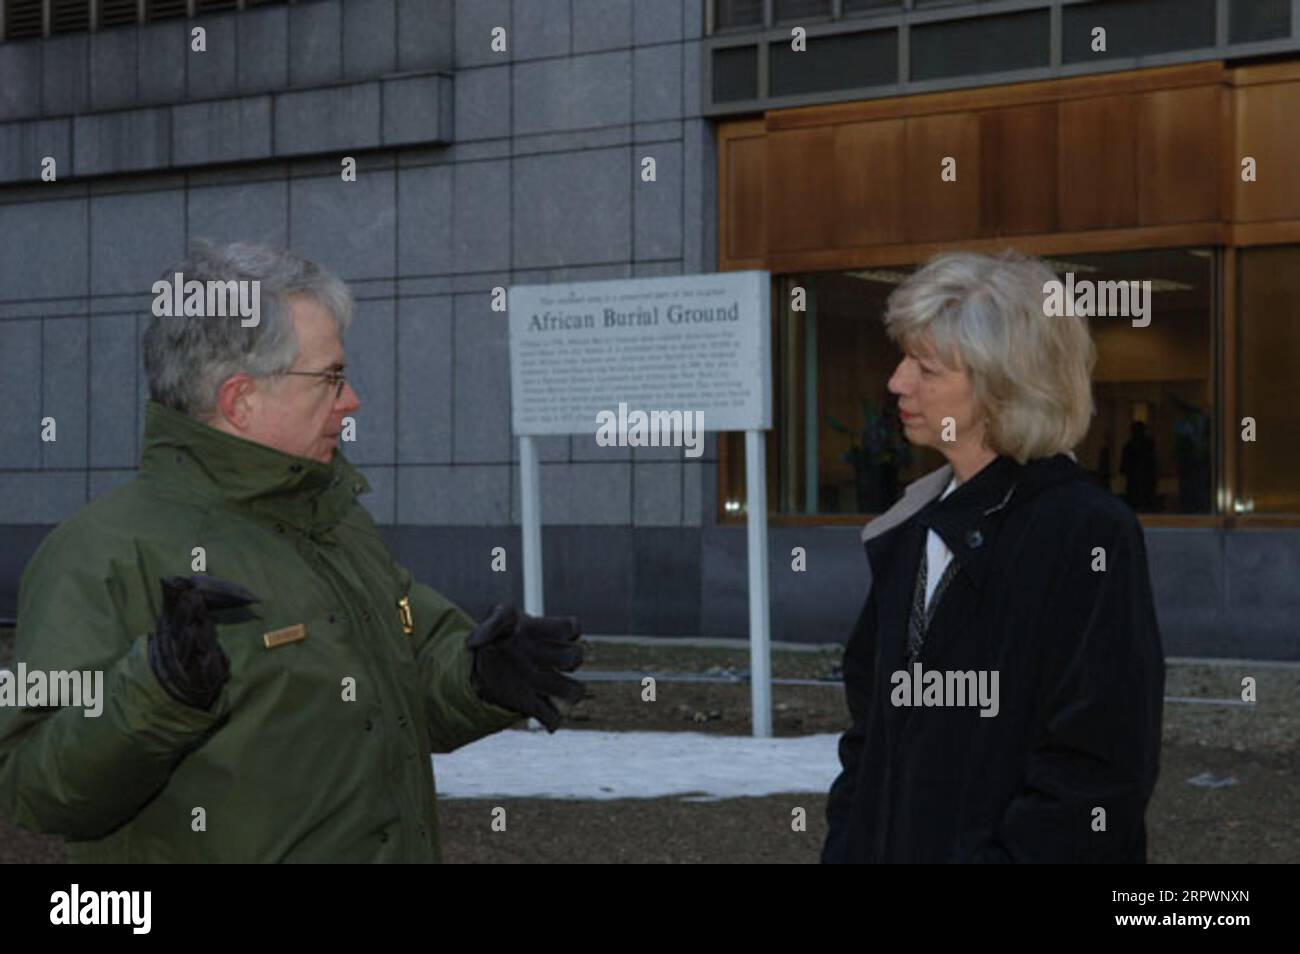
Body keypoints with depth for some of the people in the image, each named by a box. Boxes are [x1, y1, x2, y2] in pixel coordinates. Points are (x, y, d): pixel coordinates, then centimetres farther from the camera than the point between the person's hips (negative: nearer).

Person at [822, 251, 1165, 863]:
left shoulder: (1089, 534, -14)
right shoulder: (910, 531, 8)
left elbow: (1097, 771, -17)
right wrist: (848, 847, 3)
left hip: (993, 847, -6)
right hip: (889, 846, 7)